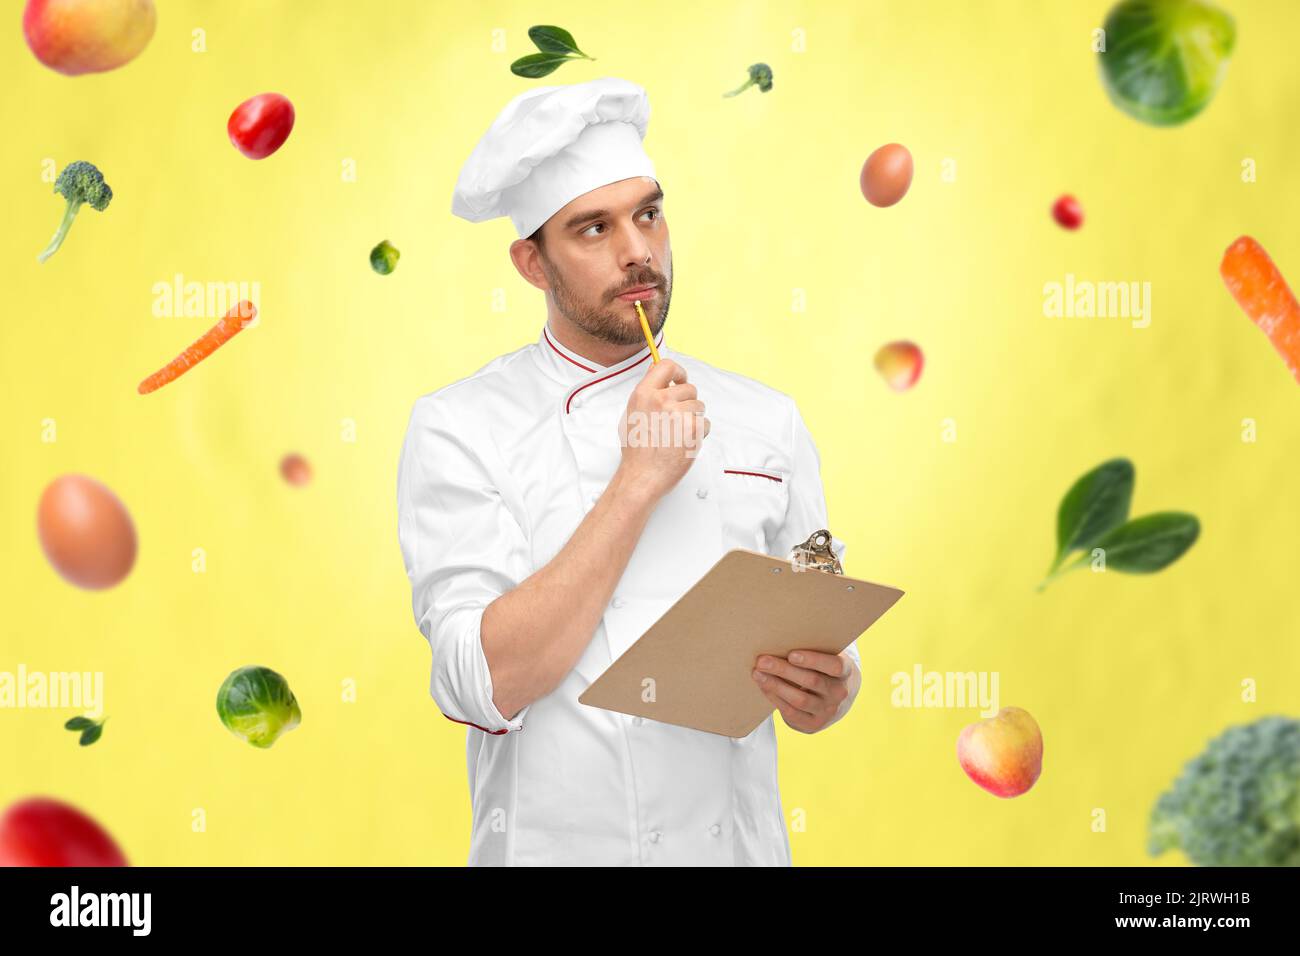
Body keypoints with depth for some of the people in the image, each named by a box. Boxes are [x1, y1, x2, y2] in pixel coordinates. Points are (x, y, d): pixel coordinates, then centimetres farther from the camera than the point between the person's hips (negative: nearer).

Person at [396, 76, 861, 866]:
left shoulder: (766, 422, 0)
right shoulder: (458, 429, -9)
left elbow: (827, 646, 7)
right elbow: (485, 686, -19)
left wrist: (828, 691, -16)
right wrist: (639, 482, -21)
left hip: (733, 840, 3)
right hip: (551, 841, -2)